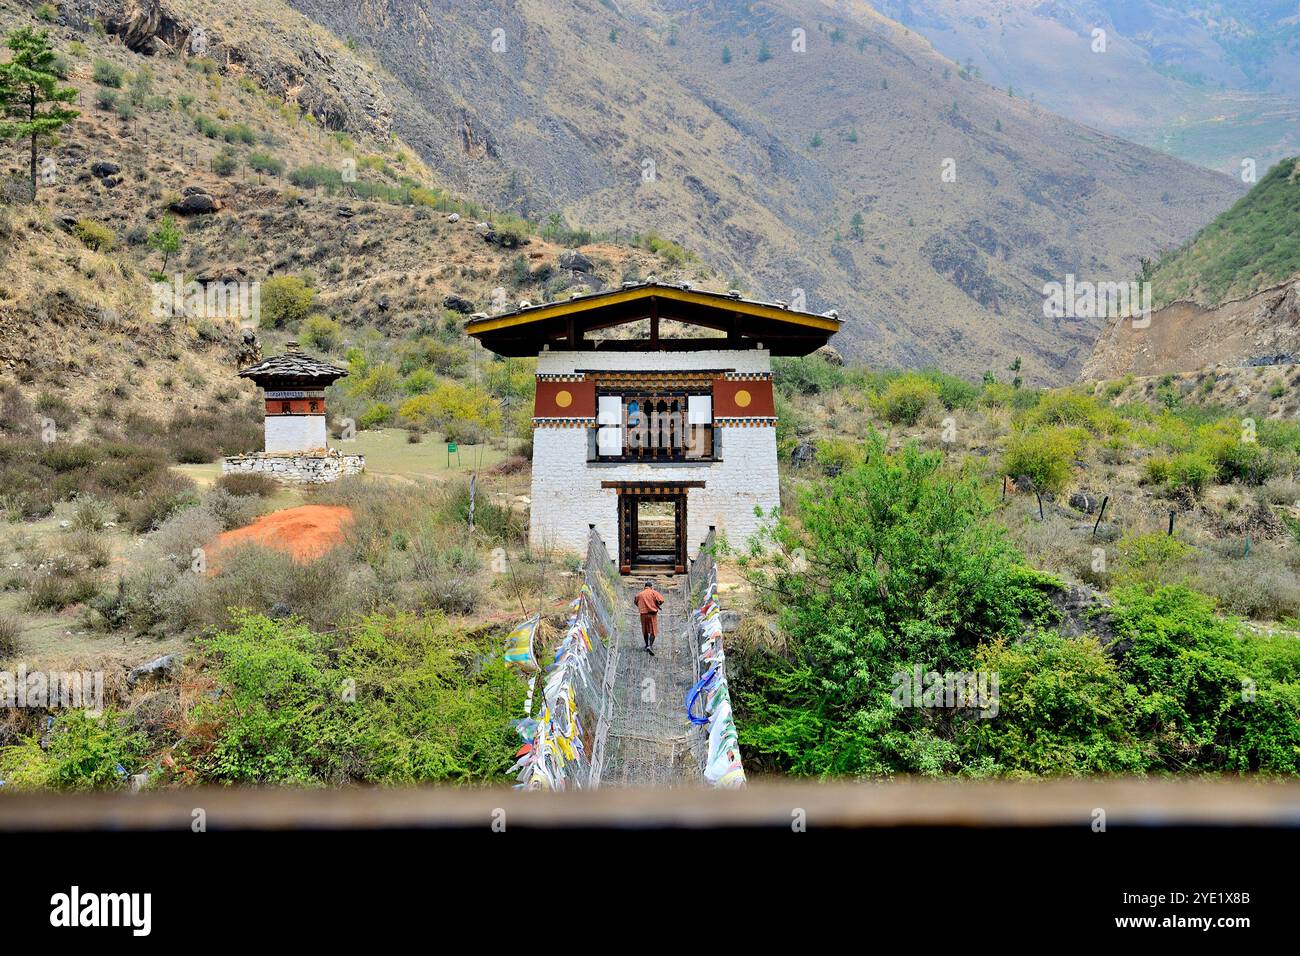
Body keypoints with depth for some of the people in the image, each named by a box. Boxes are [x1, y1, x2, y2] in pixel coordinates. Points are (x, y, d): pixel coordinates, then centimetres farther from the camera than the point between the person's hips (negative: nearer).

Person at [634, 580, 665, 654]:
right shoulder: (653, 592, -4)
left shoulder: (639, 594, 6)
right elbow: (661, 600, -12)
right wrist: (657, 605, 6)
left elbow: (636, 603, 19)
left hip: (643, 614, 3)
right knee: (653, 631, 0)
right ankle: (650, 646, -16)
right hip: (652, 614, -3)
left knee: (645, 631, 17)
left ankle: (647, 645, 29)